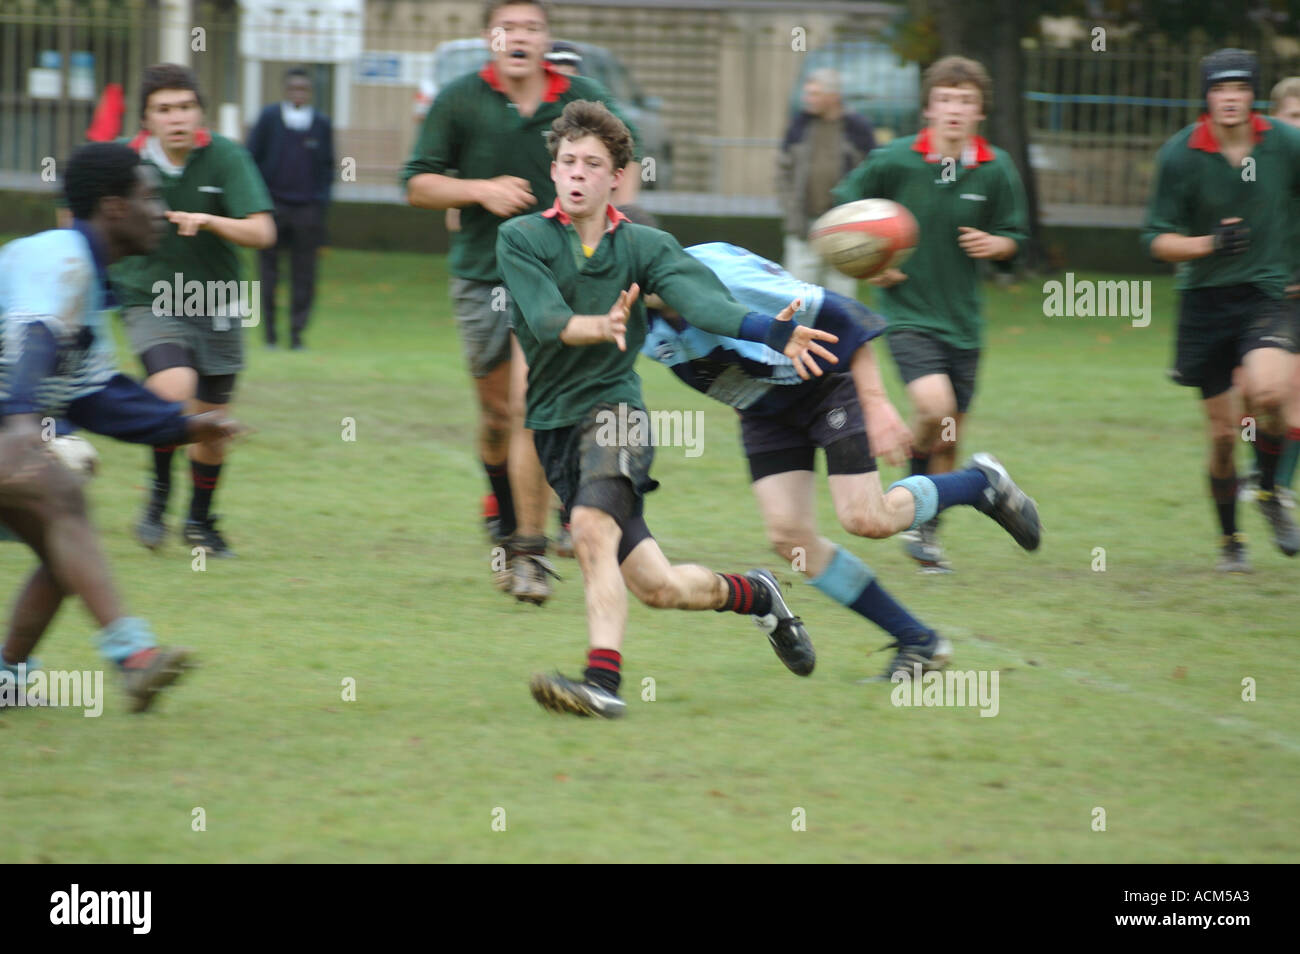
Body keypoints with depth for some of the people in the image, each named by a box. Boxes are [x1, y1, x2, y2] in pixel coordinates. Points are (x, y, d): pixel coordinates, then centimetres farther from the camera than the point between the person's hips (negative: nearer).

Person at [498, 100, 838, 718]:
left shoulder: (644, 246, 1)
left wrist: (768, 330, -34)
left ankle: (603, 679, -36)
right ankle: (752, 594, 28)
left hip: (613, 410, -2)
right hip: (554, 426, 2)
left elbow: (698, 298, -16)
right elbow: (546, 319, -16)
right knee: (658, 586, 0)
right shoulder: (521, 239, -1)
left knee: (592, 529, -30)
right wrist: (600, 327, -37)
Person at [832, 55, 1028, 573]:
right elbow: (845, 206, 5)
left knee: (949, 436, 10)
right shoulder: (894, 160, -9)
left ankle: (926, 532, 30)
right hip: (908, 311, -3)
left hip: (962, 318, 3)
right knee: (934, 407, -25)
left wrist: (992, 243, -11)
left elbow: (1014, 235, 11)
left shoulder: (997, 170, -2)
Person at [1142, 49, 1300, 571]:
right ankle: (1230, 539, 24)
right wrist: (1209, 244, -22)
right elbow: (1156, 239, -5)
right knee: (1223, 431, 2)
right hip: (1204, 298, 0)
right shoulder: (1179, 155, -9)